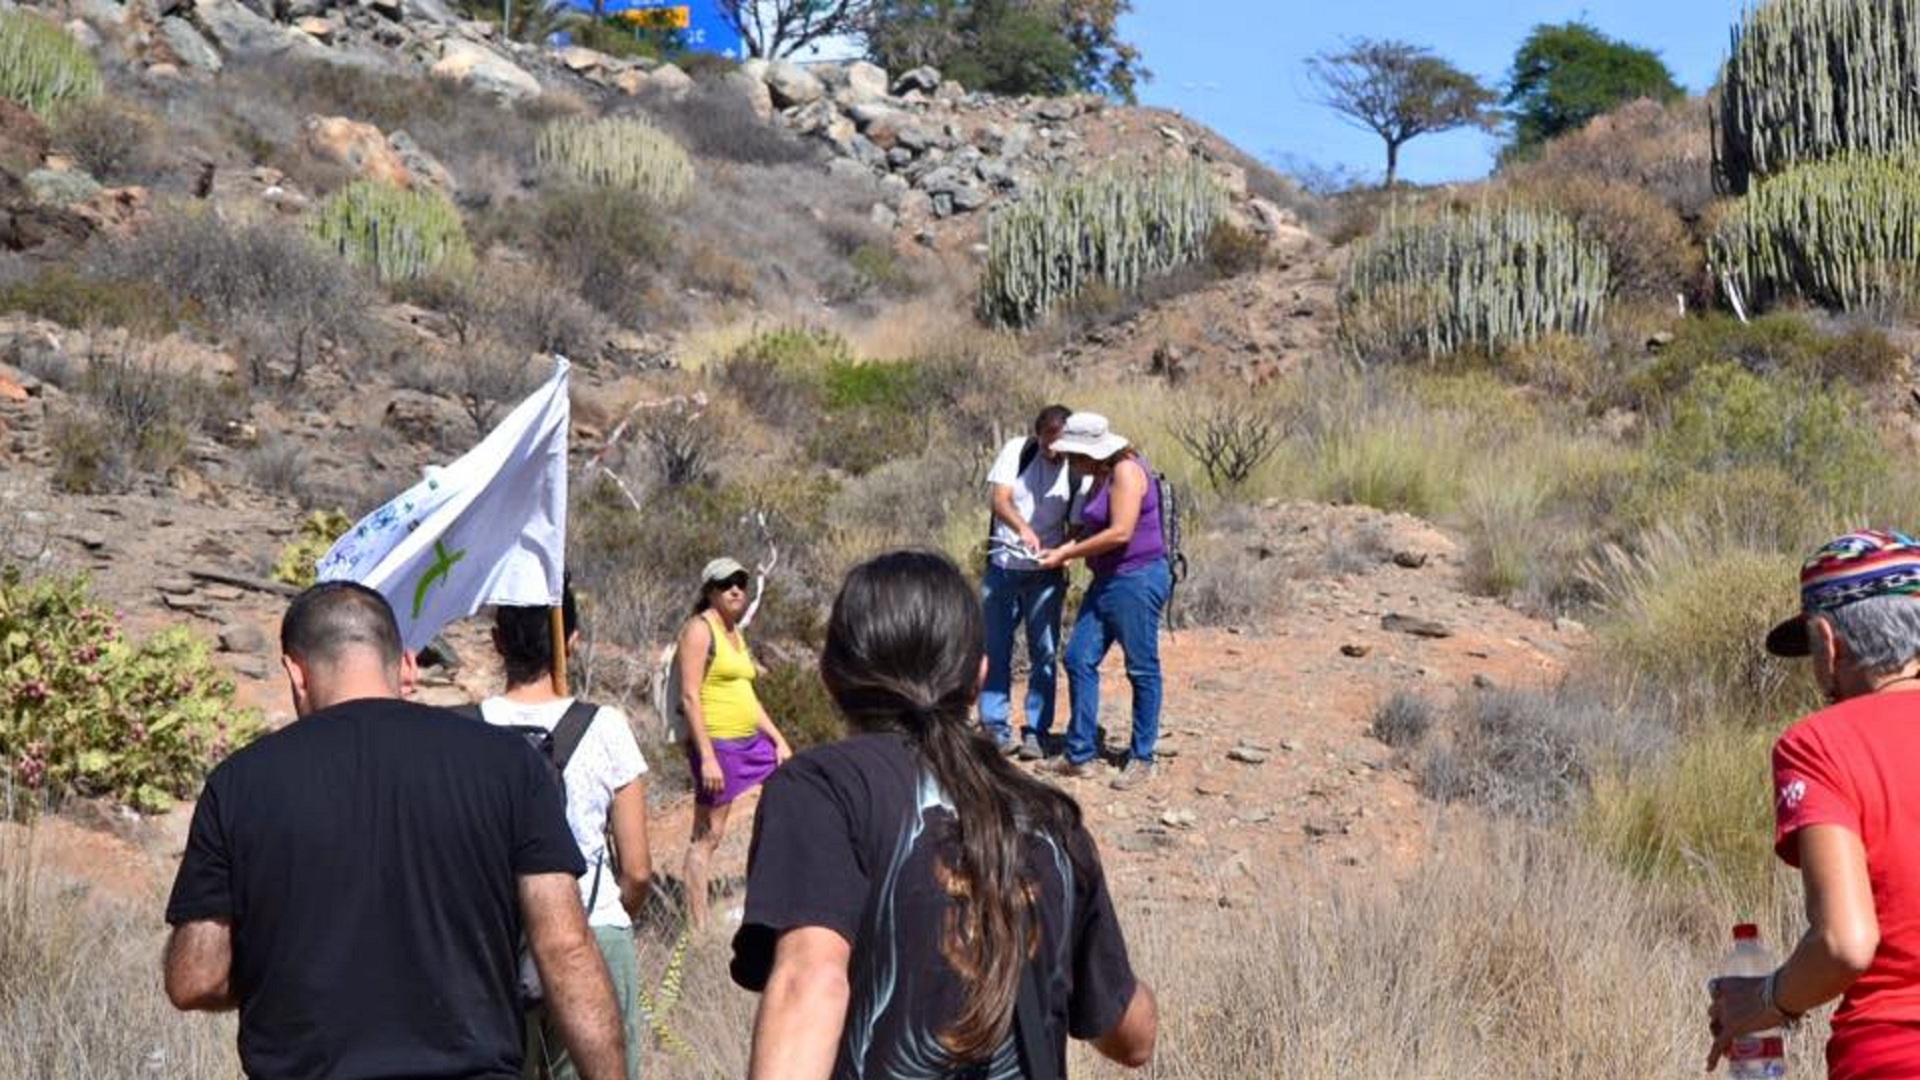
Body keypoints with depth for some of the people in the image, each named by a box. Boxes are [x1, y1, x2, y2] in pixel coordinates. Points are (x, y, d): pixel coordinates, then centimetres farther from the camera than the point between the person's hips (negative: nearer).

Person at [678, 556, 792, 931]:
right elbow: (690, 697, -17)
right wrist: (707, 757, -22)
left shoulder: (735, 633, 16)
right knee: (708, 836, -5)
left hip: (751, 741, 9)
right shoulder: (700, 629, -11)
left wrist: (778, 739, 16)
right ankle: (698, 925, 0)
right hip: (717, 744, -9)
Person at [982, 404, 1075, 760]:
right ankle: (997, 730, 12)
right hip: (1003, 566, 1)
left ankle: (1036, 732, 7)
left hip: (1044, 573, -1)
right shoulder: (1017, 451, -6)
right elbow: (1000, 499, -14)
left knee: (1044, 654, 0)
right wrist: (1022, 528, -32)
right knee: (995, 650, 4)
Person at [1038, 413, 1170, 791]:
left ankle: (1142, 759, 10)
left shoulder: (1127, 471, -15)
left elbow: (1120, 532, -21)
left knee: (1142, 669, 1)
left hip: (1138, 579, -10)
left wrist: (1067, 554, -14)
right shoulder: (1102, 477, 14)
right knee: (1079, 658, 6)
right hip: (1107, 581, 10)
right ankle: (1081, 755, 12)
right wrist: (1067, 551, 5)